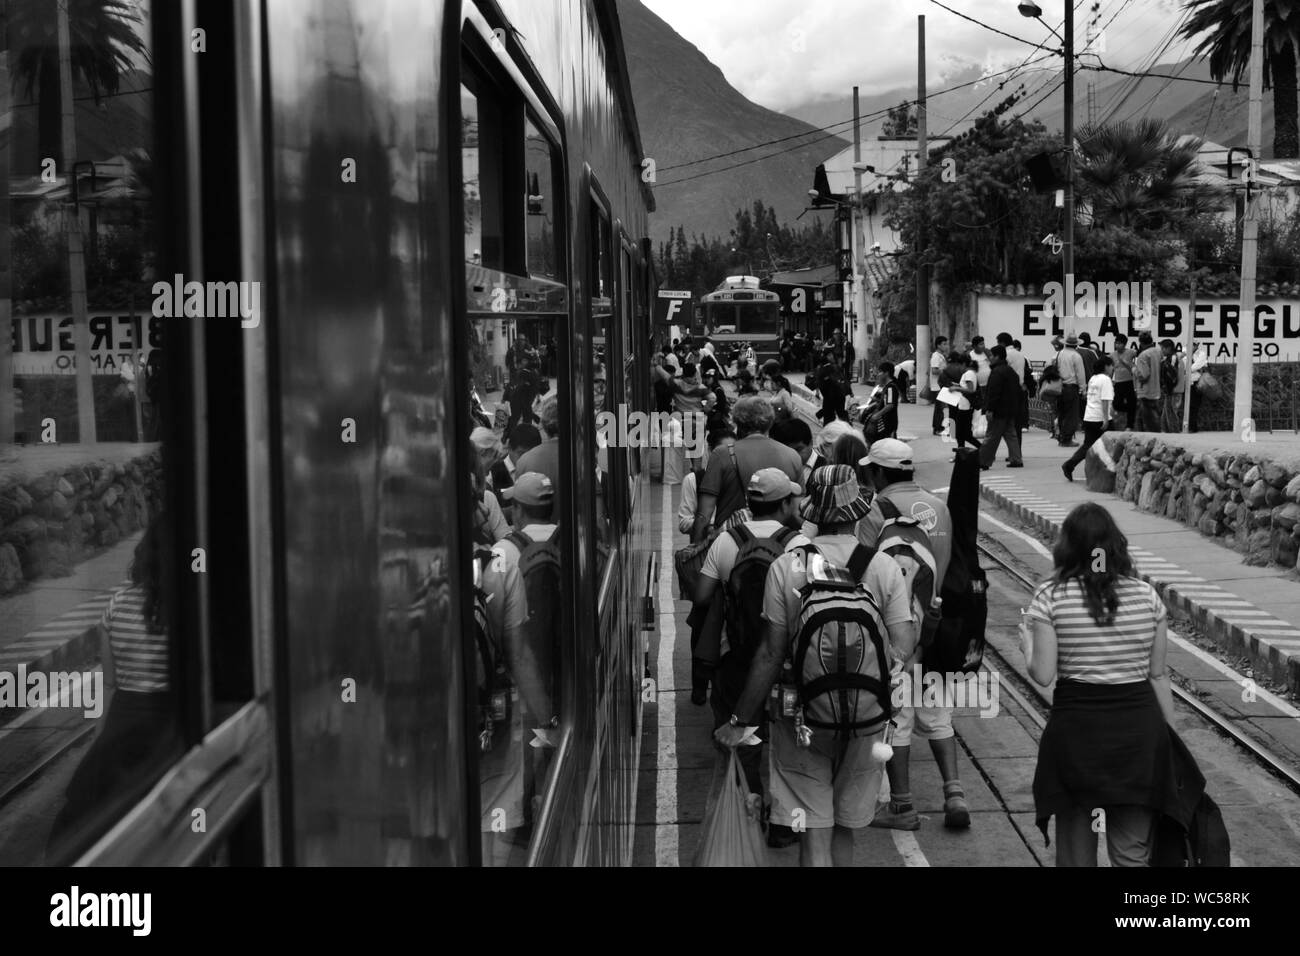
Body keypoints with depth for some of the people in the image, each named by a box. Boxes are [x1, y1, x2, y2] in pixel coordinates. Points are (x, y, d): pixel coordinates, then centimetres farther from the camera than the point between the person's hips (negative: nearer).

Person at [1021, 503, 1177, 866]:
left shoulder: (1051, 597, -7)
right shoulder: (1147, 596, 1)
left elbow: (1043, 674, -9)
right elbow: (1158, 676, 5)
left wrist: (1027, 643, 11)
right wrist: (1171, 737, 14)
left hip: (1076, 727, -2)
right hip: (1139, 727, 2)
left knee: (1076, 848, 14)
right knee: (1132, 851, 9)